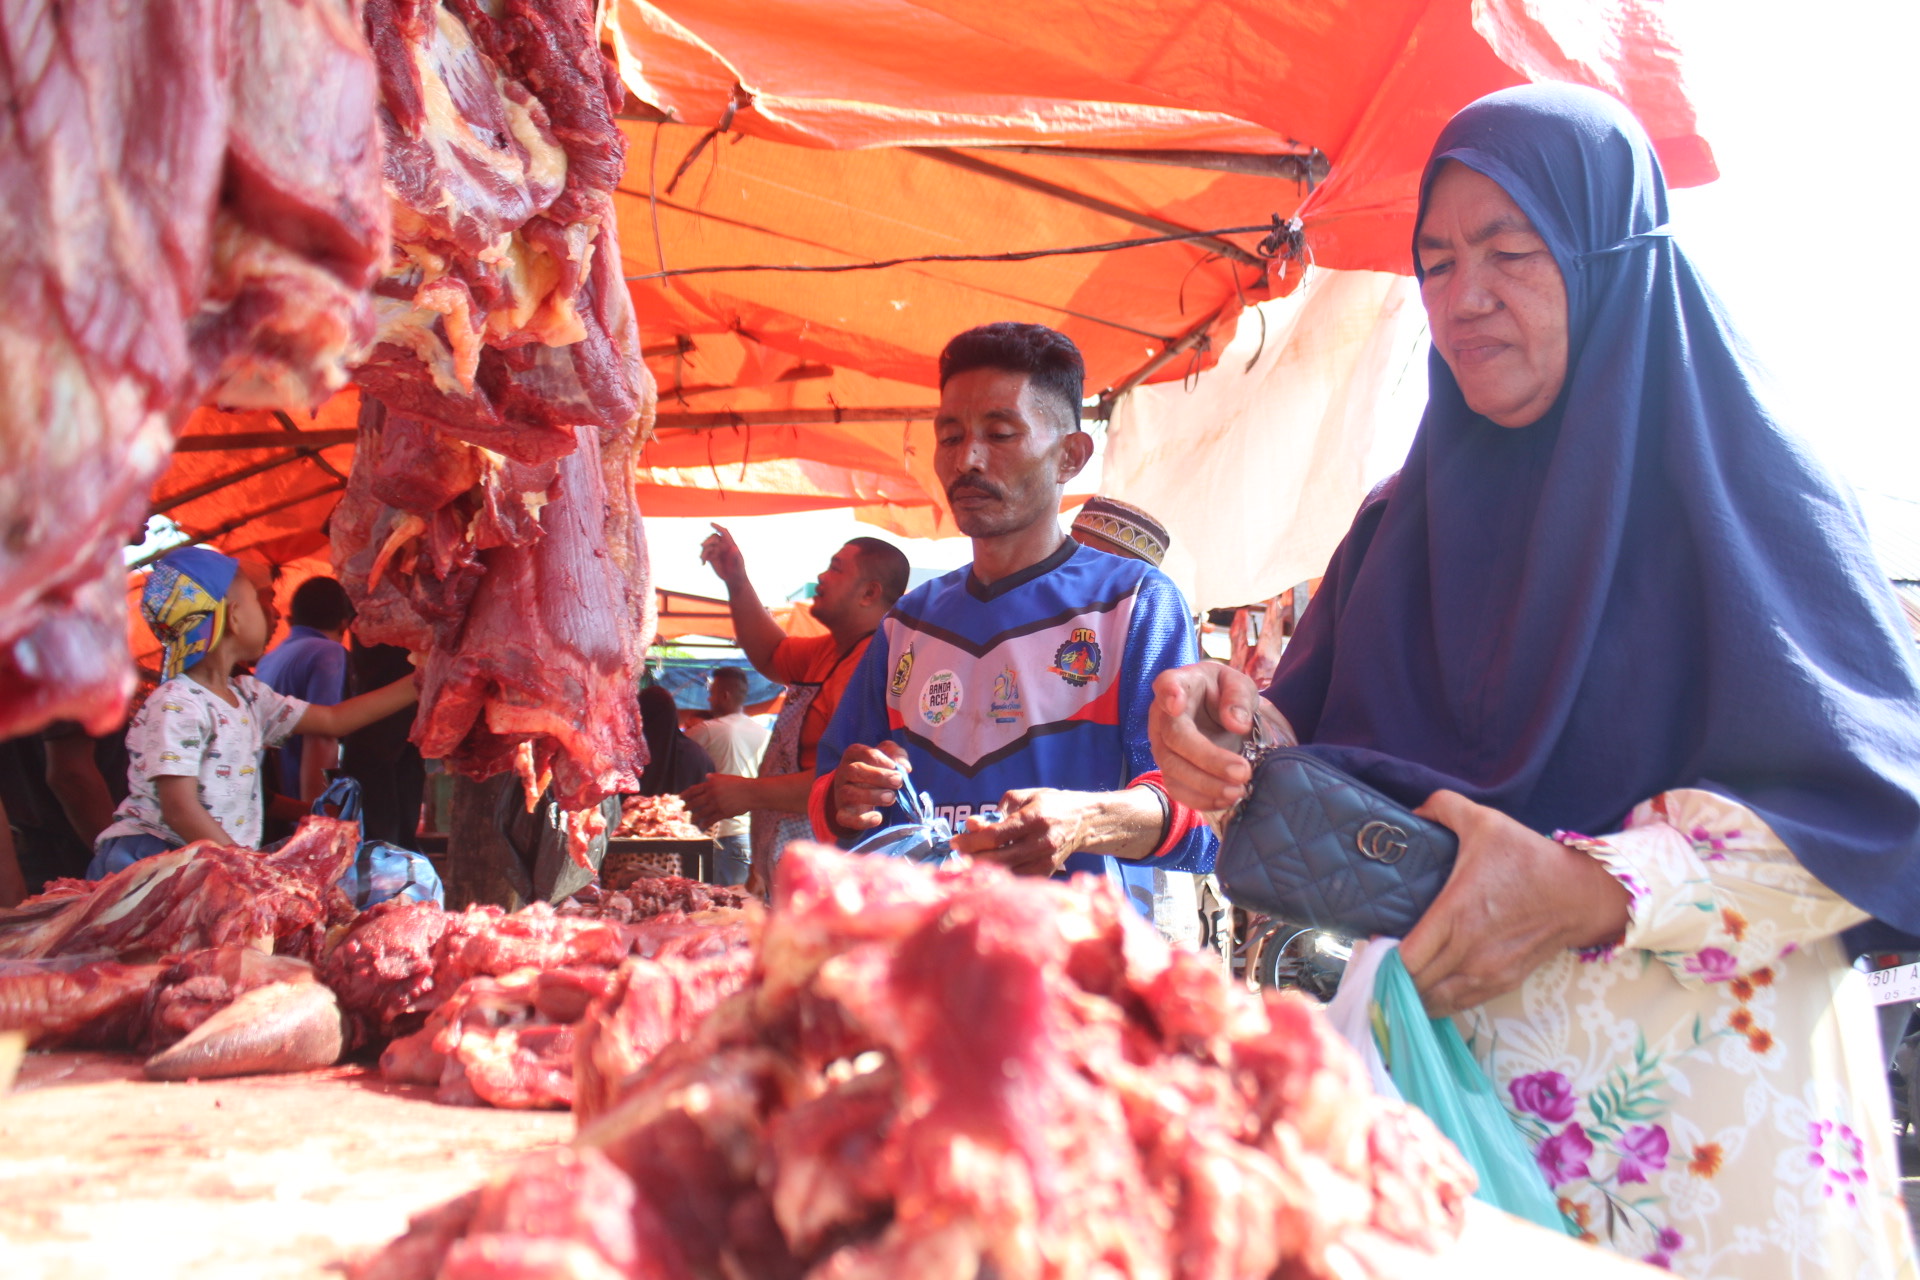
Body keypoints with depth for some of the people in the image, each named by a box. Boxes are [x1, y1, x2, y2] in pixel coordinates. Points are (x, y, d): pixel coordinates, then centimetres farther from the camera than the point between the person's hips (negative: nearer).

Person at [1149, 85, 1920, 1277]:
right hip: (1454, 1083, 4)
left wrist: (1589, 890, -26)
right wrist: (1245, 734, -17)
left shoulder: (1741, 489, -4)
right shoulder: (1406, 519, 10)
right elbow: (1337, 785, 6)